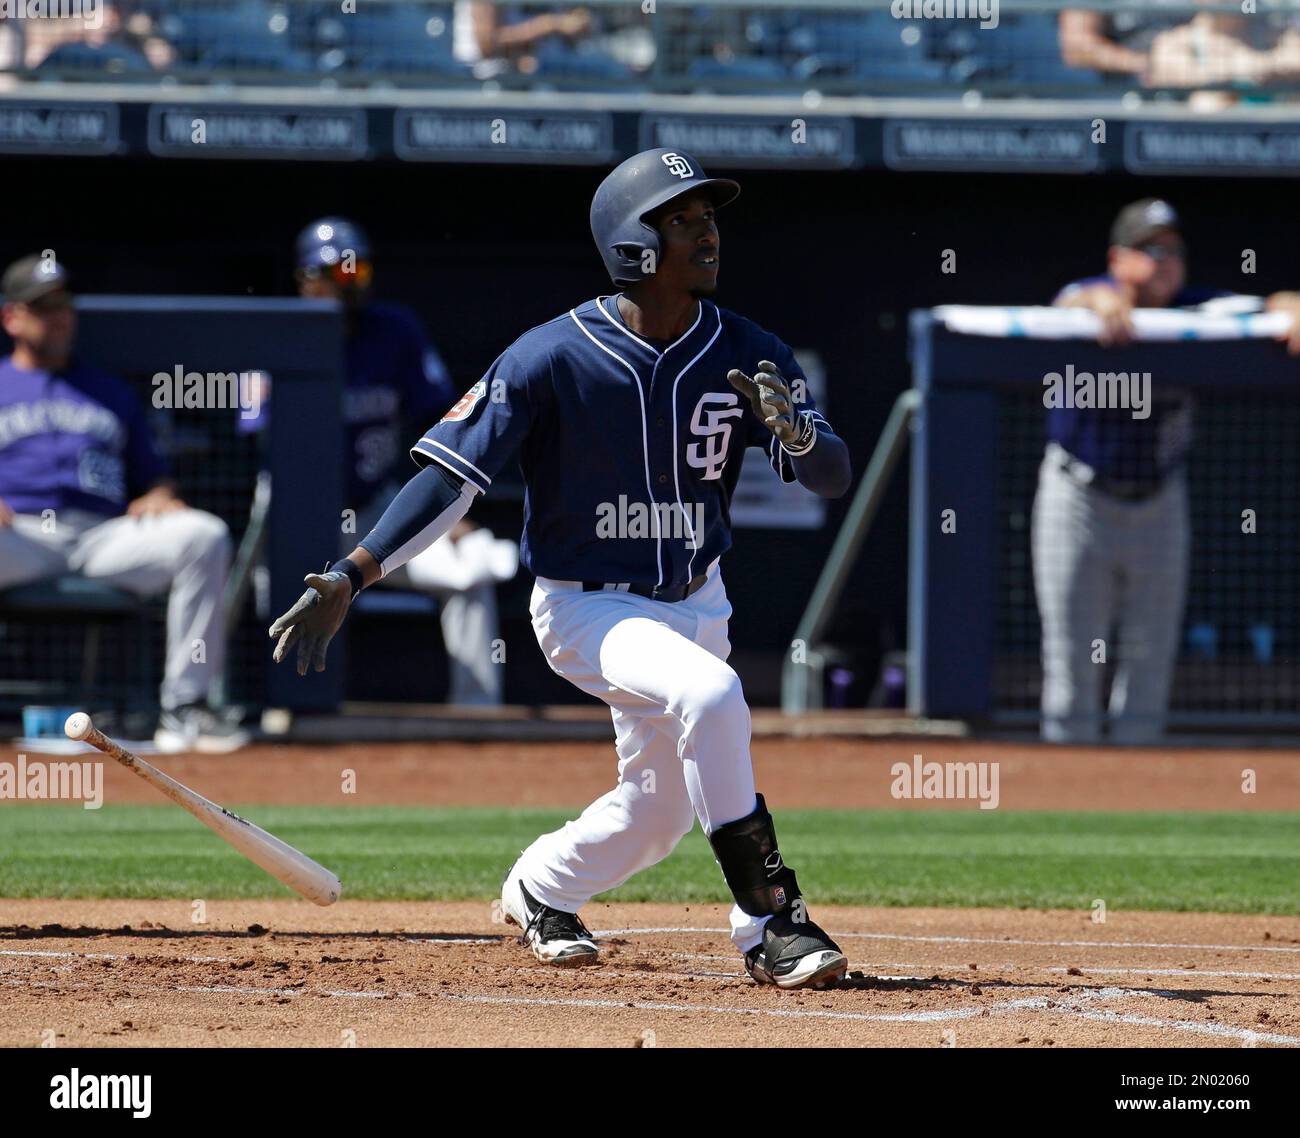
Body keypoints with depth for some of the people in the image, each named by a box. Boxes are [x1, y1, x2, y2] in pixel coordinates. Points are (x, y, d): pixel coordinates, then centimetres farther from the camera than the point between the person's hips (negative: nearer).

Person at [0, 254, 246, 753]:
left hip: (105, 538, 3)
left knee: (205, 535, -25)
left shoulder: (111, 393, 31)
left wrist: (158, 500, 3)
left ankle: (185, 705, -24)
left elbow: (153, 477, 27)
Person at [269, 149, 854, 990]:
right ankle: (770, 924, -25)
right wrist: (348, 580, -27)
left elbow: (833, 477, -12)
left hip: (694, 602, 6)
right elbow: (450, 474, -19)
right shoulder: (553, 358, -19)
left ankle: (541, 889, 47)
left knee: (659, 809, 16)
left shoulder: (746, 355, -8)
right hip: (585, 607, -6)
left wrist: (792, 428, -36)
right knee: (708, 694, -32)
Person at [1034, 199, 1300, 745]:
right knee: (1071, 661, 0)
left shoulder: (1192, 312, -5)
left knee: (1150, 660, 7)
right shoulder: (1088, 297, -12)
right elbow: (1073, 302, -36)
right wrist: (1105, 301, -60)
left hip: (1160, 508, 3)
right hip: (1078, 497, -3)